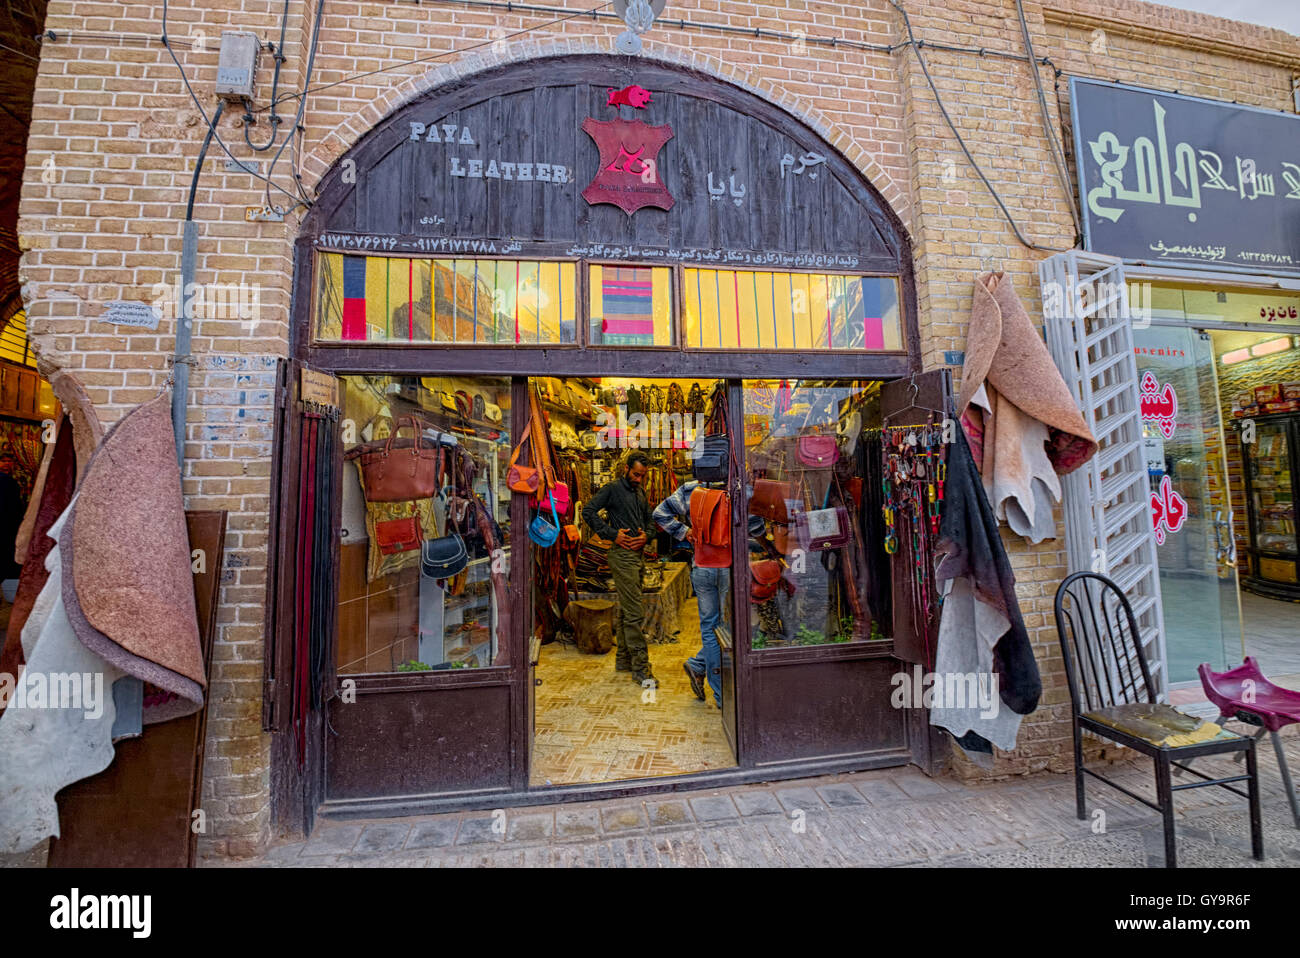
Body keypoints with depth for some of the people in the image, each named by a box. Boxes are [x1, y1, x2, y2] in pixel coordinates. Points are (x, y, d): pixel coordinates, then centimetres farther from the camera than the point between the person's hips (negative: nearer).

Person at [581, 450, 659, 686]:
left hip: (638, 554, 8)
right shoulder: (613, 489, -6)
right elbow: (588, 512, -11)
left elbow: (650, 521, 21)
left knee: (626, 609, 15)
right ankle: (640, 666, -4)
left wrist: (646, 535, -1)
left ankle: (623, 658, 25)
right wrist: (612, 534, -15)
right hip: (622, 554, -8)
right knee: (634, 611, -9)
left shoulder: (641, 492, 17)